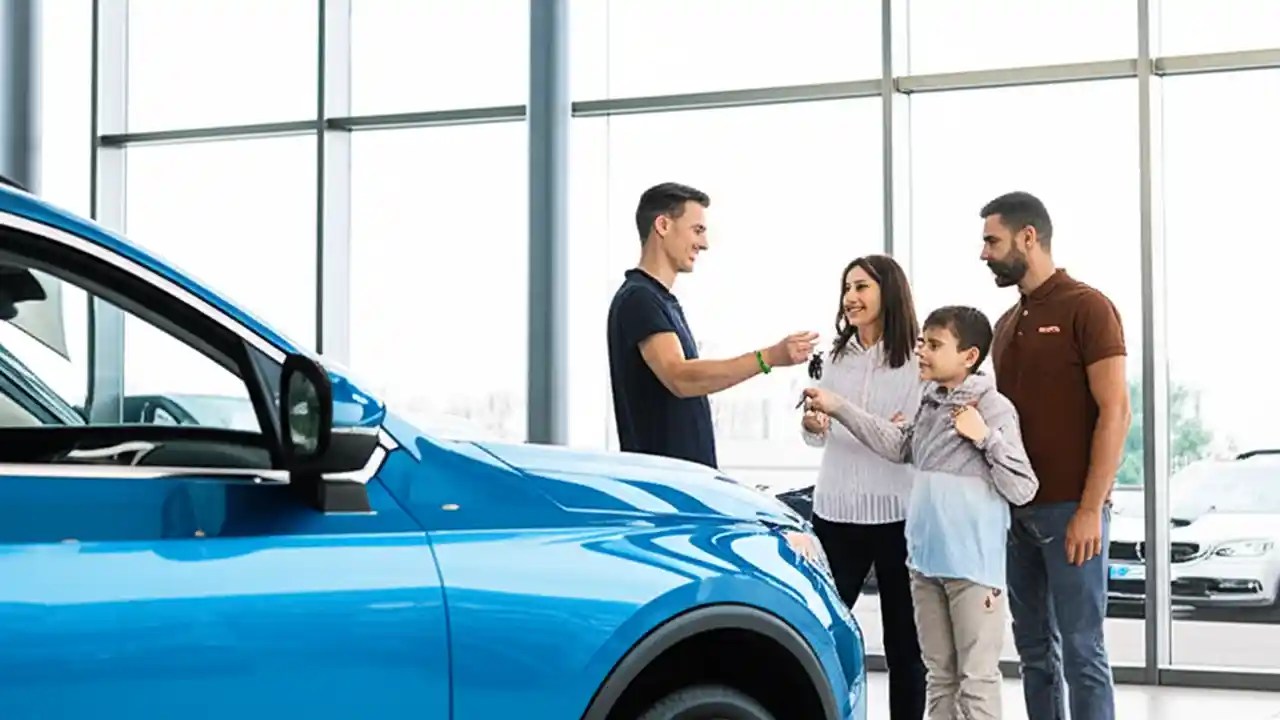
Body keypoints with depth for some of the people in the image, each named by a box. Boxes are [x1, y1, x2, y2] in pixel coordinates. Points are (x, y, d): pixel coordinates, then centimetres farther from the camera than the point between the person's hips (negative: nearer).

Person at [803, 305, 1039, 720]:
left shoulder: (993, 407, -11)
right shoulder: (930, 403, 10)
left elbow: (1023, 489, -10)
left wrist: (985, 437, -20)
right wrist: (838, 408, 13)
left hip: (974, 566, -7)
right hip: (926, 561, 8)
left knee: (977, 678, -3)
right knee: (939, 676, 16)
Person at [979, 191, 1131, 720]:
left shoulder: (1086, 307, -6)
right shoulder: (1007, 323, 16)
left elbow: (1115, 412, -12)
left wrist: (1090, 509, -17)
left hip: (1068, 510, -7)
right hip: (1017, 510, 7)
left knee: (1081, 652, -4)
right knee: (1034, 650, 10)